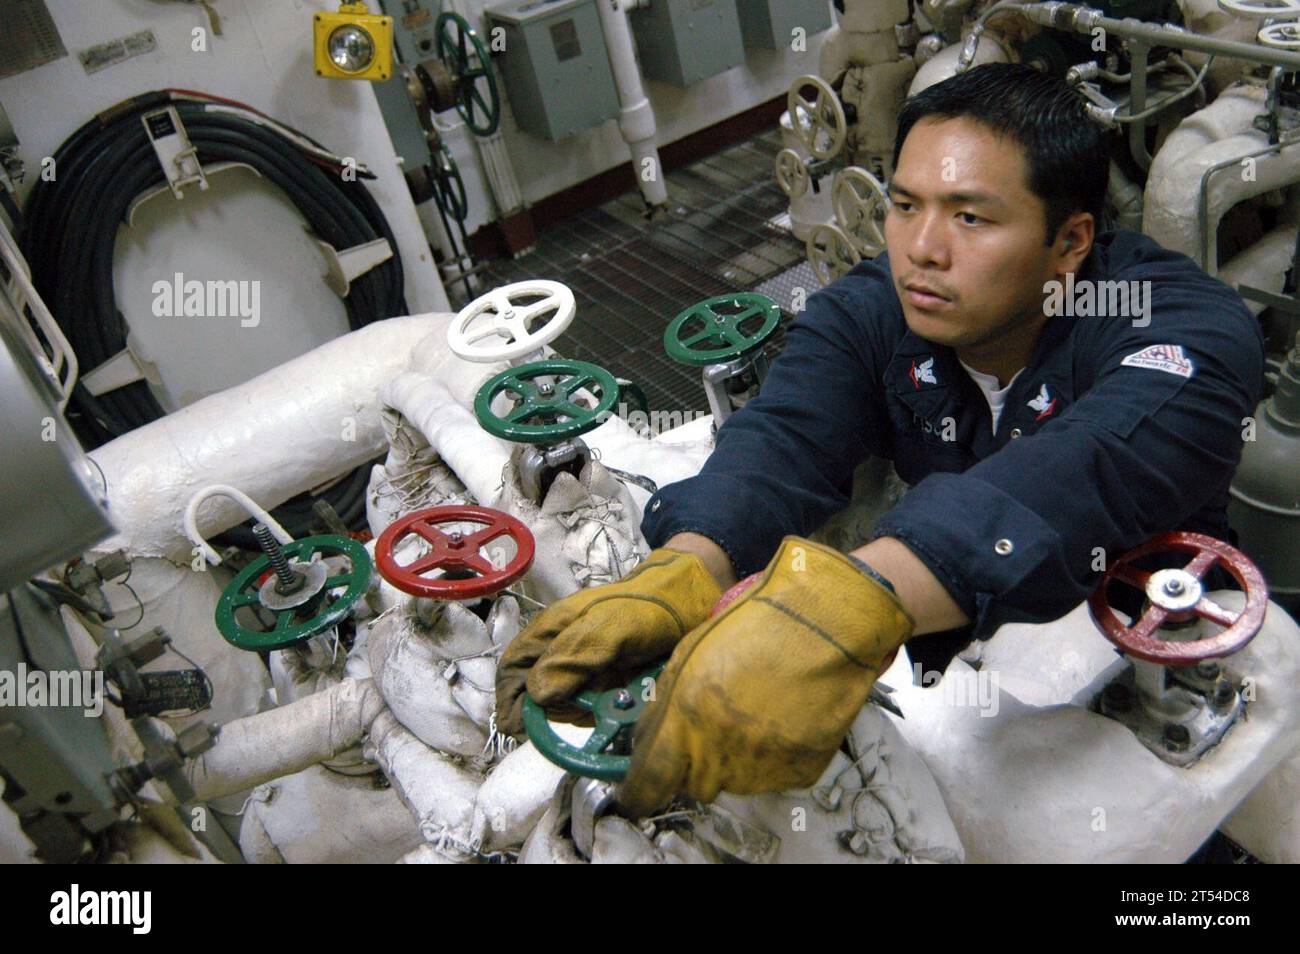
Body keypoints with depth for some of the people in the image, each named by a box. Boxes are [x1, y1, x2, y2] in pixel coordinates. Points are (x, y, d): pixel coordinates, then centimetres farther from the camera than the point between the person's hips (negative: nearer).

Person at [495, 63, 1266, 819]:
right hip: (939, 653, 2)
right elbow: (783, 440, -29)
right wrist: (684, 574, -51)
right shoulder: (868, 313, -11)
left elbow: (1091, 471, -45)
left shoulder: (1190, 325, -23)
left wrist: (855, 603, -62)